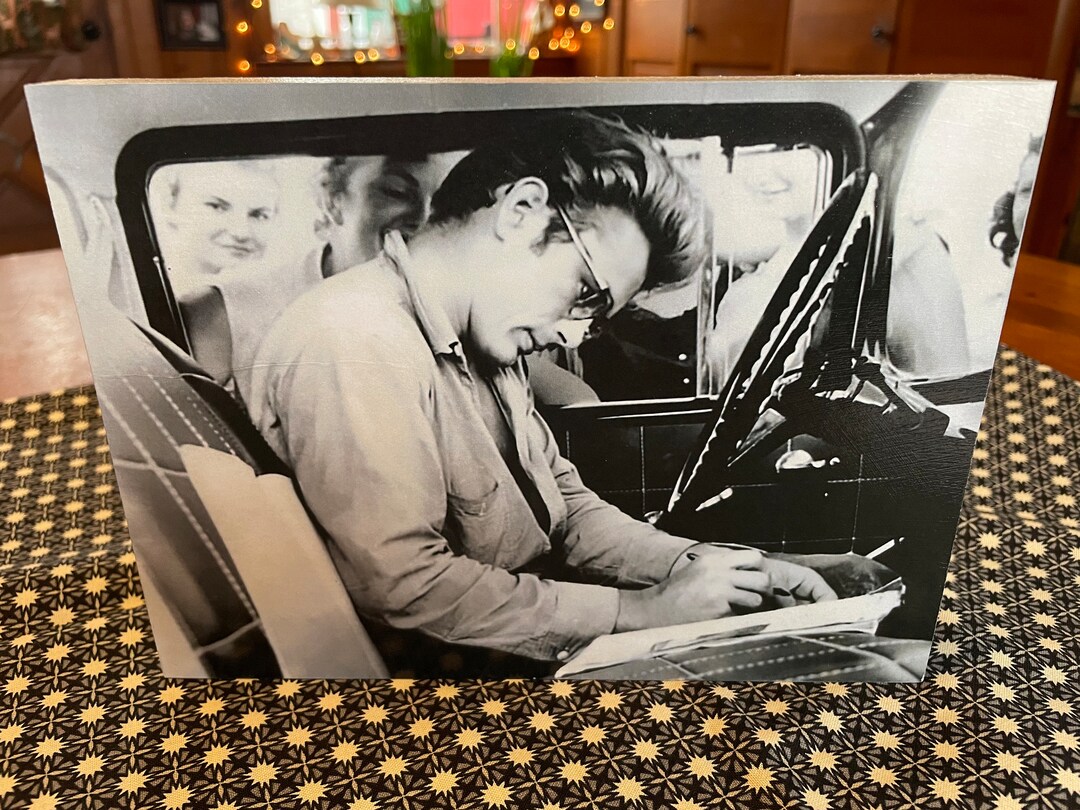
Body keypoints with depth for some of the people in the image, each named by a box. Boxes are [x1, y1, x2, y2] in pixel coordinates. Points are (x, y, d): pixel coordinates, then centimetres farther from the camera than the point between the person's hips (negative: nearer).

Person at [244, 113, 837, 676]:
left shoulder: (485, 345, 8)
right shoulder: (357, 342, -23)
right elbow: (405, 589, -27)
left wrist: (697, 565, -3)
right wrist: (642, 610, -20)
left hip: (539, 633, 8)